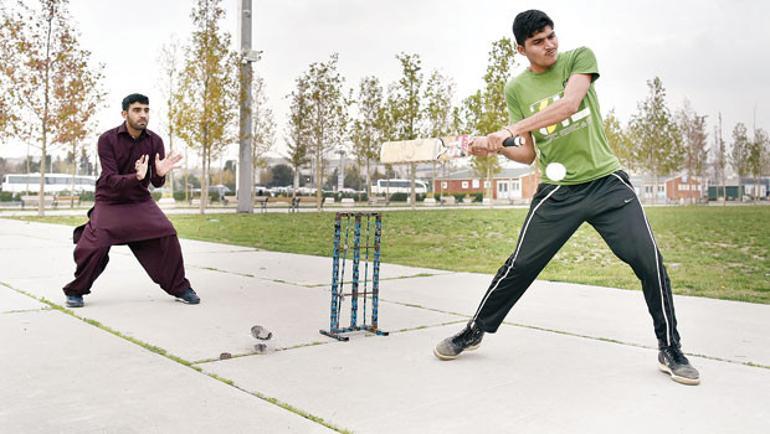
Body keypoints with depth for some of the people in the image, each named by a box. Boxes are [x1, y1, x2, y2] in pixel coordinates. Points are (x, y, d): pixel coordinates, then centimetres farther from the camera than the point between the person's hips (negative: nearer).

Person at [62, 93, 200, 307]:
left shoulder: (154, 141, -7)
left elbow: (156, 183, -8)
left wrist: (160, 173, -32)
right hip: (110, 202, -2)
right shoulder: (107, 139, -15)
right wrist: (136, 177, -41)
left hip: (141, 202, 2)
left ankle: (180, 287, 2)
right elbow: (110, 180, -22)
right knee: (93, 246, -15)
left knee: (167, 236, -14)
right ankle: (76, 290, 11)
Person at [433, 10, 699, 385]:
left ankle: (670, 351, 11)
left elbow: (569, 104, -21)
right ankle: (474, 332, 20)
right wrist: (498, 149, -14)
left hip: (607, 182, -1)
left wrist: (508, 130, -28)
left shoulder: (580, 58, 0)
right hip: (557, 191, 1)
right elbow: (529, 155, 7)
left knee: (649, 262, -9)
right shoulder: (516, 89, 5)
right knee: (520, 266, 0)